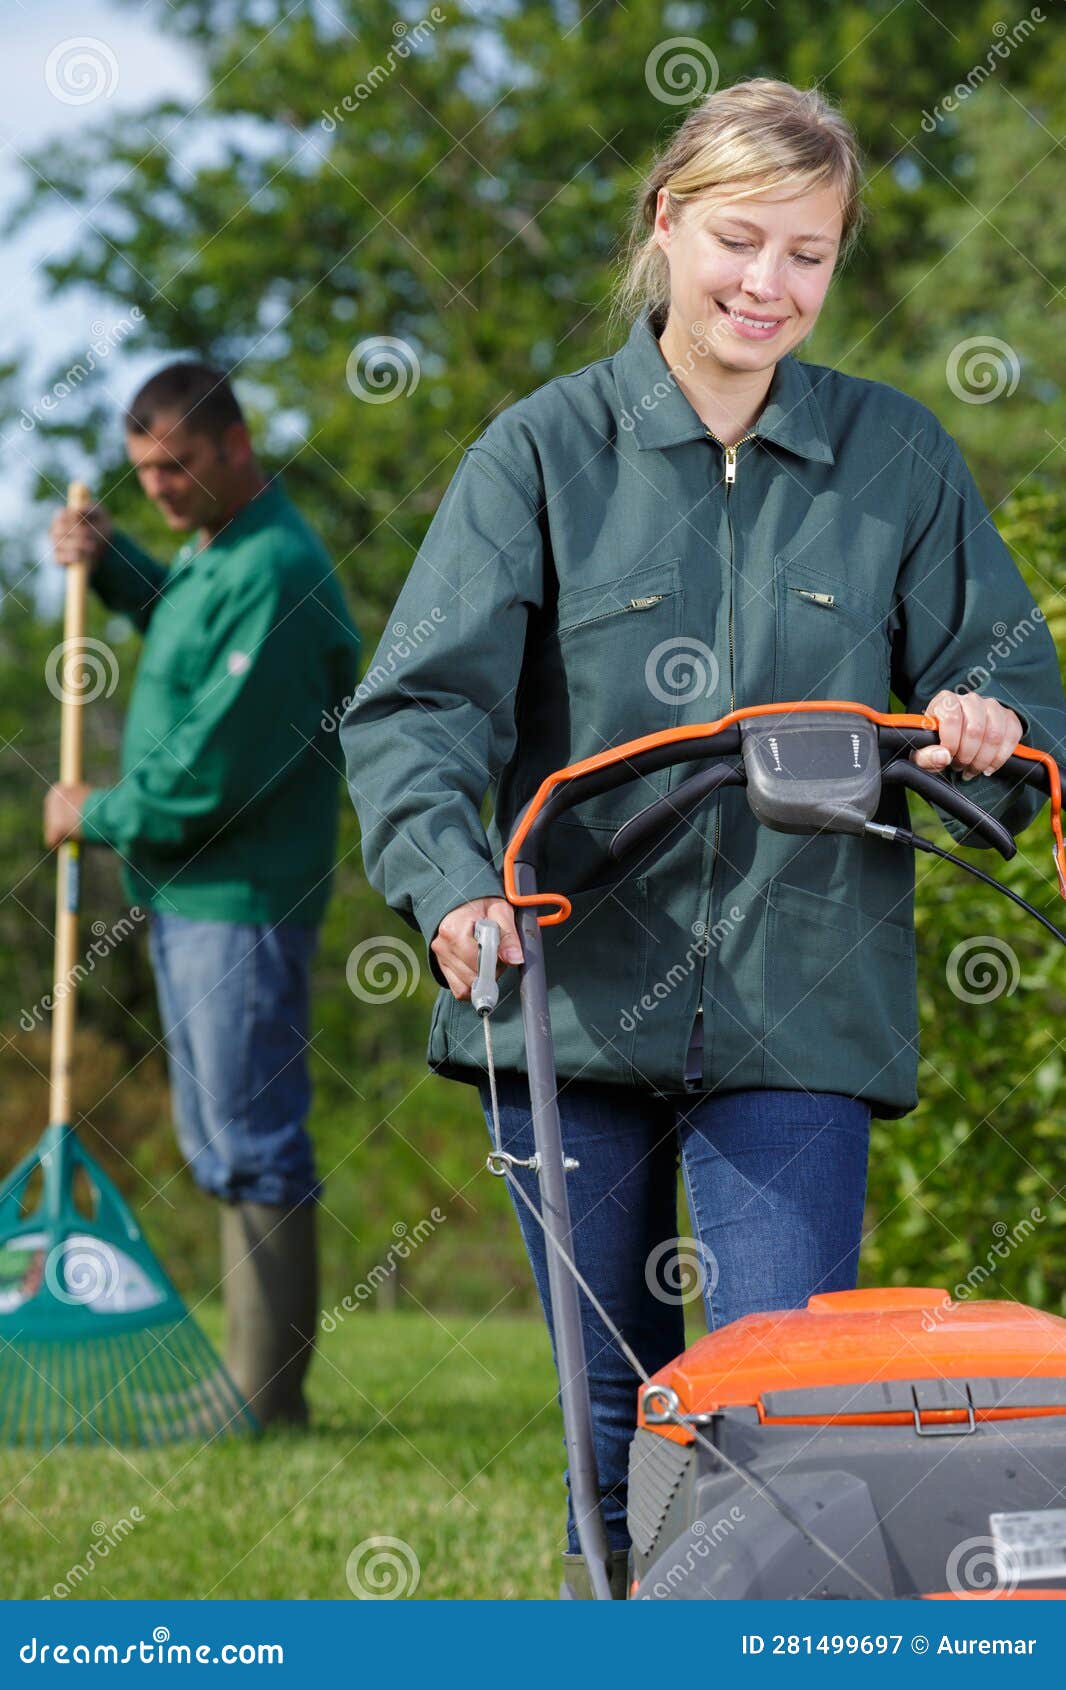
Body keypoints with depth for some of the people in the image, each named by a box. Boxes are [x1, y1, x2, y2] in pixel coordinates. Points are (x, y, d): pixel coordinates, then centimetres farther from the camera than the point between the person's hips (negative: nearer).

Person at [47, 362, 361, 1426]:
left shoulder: (277, 574, -20)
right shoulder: (211, 546, 11)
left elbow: (209, 776, -22)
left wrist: (93, 817, -8)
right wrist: (112, 567, 15)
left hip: (242, 899, -10)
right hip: (181, 893, 10)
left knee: (254, 1146, -6)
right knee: (217, 1144, 14)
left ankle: (267, 1396, -3)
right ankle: (252, 1372, 20)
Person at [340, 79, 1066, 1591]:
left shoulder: (896, 459, 6)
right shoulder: (543, 451, 2)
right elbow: (420, 706, -6)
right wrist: (453, 882, -25)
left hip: (795, 1013, 0)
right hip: (571, 996, 0)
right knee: (613, 1412, 10)